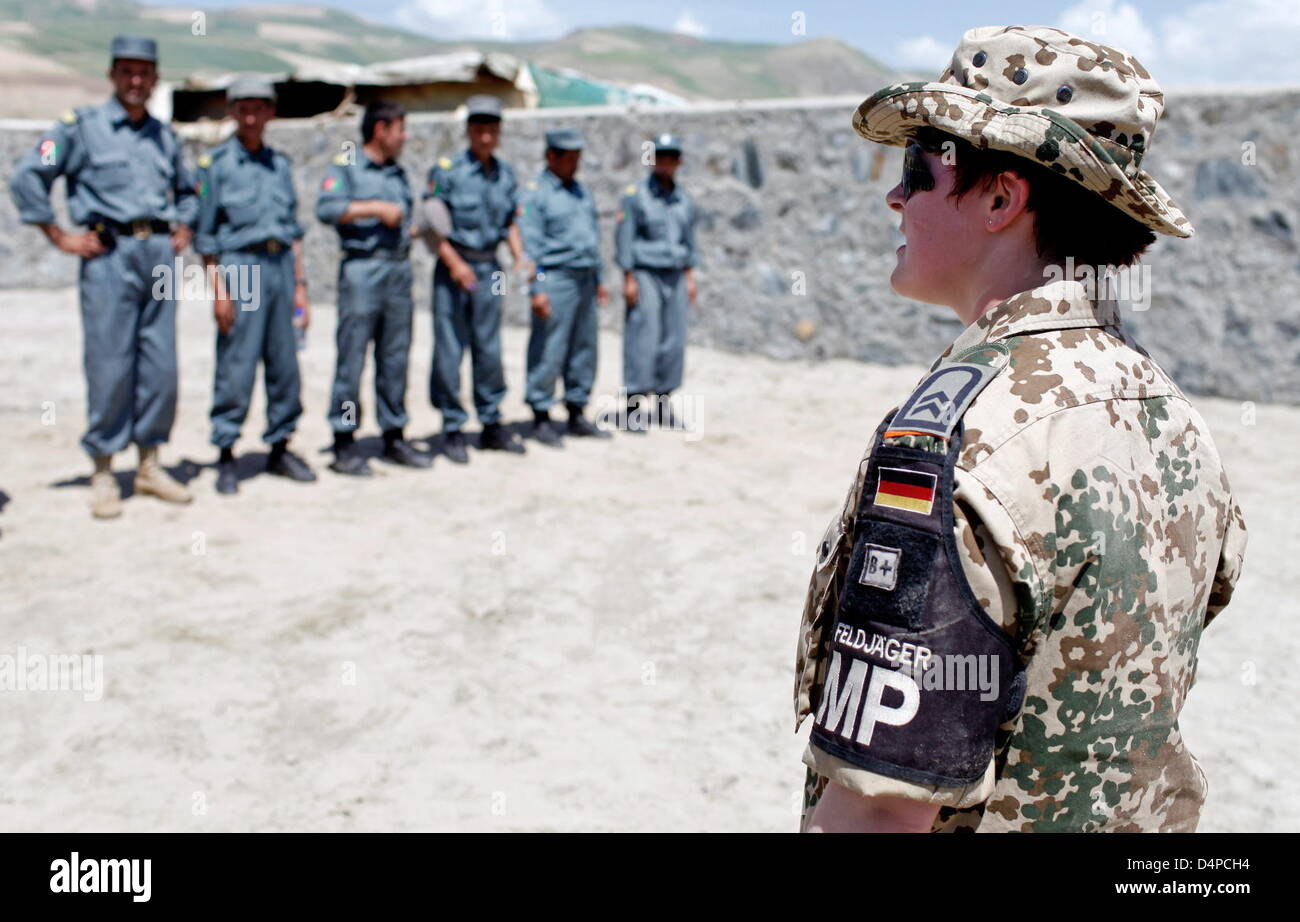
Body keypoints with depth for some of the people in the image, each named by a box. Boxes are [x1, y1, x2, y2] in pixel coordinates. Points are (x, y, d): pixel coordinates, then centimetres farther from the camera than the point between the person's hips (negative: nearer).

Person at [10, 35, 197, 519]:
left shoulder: (164, 135, 17)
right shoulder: (82, 126, 1)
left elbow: (186, 189, 33)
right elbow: (26, 177, -3)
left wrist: (182, 230, 17)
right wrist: (60, 238, -5)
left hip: (159, 255, 5)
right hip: (109, 256, -5)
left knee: (161, 366, 5)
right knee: (109, 366, -4)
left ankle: (149, 465, 15)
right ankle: (103, 473, 5)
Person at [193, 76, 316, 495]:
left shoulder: (281, 163, 15)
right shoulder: (215, 162, 1)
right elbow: (205, 232, -2)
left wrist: (300, 285, 12)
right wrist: (218, 289, -10)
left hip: (281, 266, 5)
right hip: (240, 265, -5)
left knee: (285, 364, 6)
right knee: (236, 366, -5)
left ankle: (279, 448, 17)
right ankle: (226, 456, 4)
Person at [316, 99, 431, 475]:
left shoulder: (398, 173, 20)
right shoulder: (345, 166, 0)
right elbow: (326, 208, -14)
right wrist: (375, 208, -13)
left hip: (399, 267, 6)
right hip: (363, 267, -6)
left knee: (395, 357, 8)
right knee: (352, 357, -5)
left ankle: (394, 436, 16)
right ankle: (344, 443, 1)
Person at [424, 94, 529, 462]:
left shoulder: (507, 174, 9)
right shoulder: (447, 171, -7)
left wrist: (520, 257, 3)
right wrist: (455, 263, -16)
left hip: (489, 269, 4)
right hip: (454, 268, -4)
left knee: (489, 350, 9)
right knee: (449, 351, -1)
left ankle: (492, 425, 19)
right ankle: (452, 429, 8)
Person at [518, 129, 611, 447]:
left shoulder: (581, 191, 18)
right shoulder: (536, 193, -6)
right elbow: (530, 244, -12)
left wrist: (598, 280, 19)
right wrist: (536, 289, -18)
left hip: (585, 278, 8)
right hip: (555, 279, -8)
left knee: (584, 349, 10)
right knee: (548, 351, -6)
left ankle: (577, 415, 19)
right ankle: (541, 418, 3)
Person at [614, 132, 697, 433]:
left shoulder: (684, 199, 12)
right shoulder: (636, 195, -5)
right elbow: (624, 238, -7)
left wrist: (690, 277, 13)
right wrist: (628, 279, -12)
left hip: (675, 277, 6)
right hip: (645, 275, -5)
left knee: (673, 342, 4)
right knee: (642, 340, -9)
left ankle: (662, 400, 13)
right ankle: (635, 408, -5)